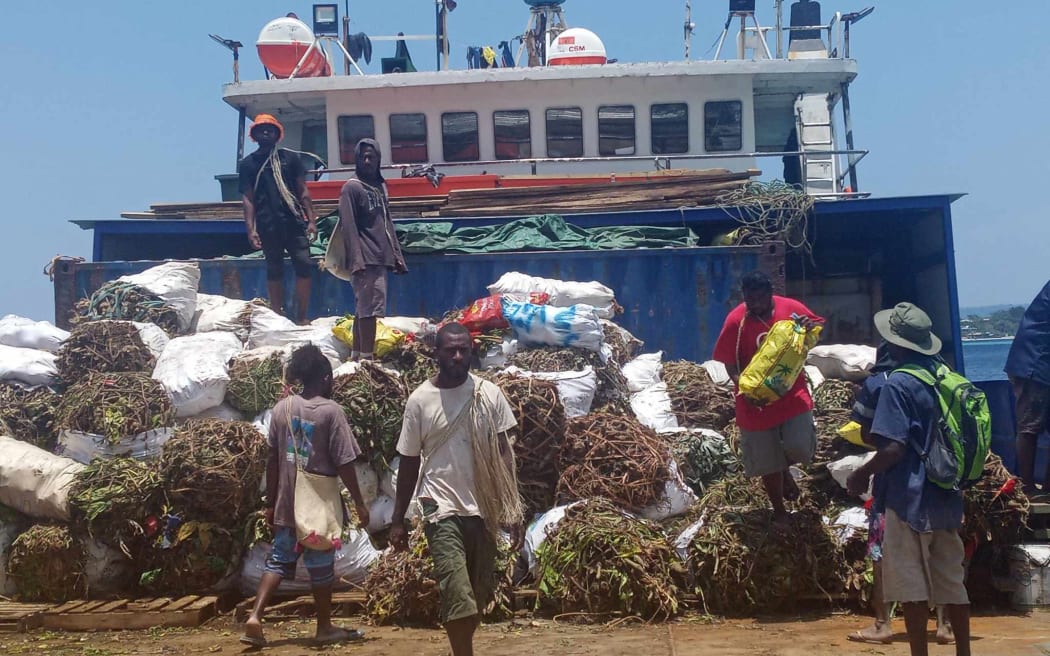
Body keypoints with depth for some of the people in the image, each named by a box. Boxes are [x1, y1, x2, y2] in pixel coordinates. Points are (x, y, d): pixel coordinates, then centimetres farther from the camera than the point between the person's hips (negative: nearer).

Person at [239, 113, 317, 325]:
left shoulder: (290, 158, 12)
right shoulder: (248, 164, 11)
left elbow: (303, 192, 9)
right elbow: (248, 199, 6)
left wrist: (311, 220, 0)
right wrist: (250, 229, -4)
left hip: (294, 222, 0)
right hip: (268, 226, 0)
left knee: (304, 266, -8)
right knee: (274, 271, 4)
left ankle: (301, 318, -3)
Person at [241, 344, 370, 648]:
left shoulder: (282, 407, 3)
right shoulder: (330, 410, -11)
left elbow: (273, 460, 5)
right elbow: (343, 463, -12)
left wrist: (271, 502, 13)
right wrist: (359, 503, -5)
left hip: (287, 502, 4)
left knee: (279, 559, 12)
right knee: (321, 565, 7)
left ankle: (255, 617, -1)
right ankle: (324, 627, 19)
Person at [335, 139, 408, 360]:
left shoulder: (380, 186, 17)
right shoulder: (351, 188, -6)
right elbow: (348, 227, -13)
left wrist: (396, 254, 15)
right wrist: (357, 260, -20)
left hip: (380, 257, 8)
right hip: (365, 259, -8)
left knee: (363, 308, 11)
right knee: (370, 307, -12)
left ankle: (357, 355, 16)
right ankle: (367, 358, -12)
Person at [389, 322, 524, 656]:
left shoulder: (489, 395, 0)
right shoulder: (420, 400, -2)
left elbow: (504, 456, 2)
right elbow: (409, 463, 5)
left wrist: (513, 511, -5)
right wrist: (398, 520, 6)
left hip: (484, 509, 2)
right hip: (442, 509, -2)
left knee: (479, 595, 12)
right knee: (458, 596, -13)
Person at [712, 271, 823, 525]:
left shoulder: (791, 308, -7)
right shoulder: (736, 321, -14)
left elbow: (819, 327, 10)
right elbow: (730, 364, -9)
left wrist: (811, 327, -14)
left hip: (793, 393, 1)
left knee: (800, 447, -12)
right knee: (768, 463, 9)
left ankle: (785, 469, 25)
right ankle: (779, 510, 32)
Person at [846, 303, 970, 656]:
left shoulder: (898, 384, -15)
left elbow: (894, 447, -20)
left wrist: (862, 474, -7)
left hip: (910, 498, -7)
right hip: (946, 496, 7)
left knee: (912, 584, 1)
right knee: (951, 580, 15)